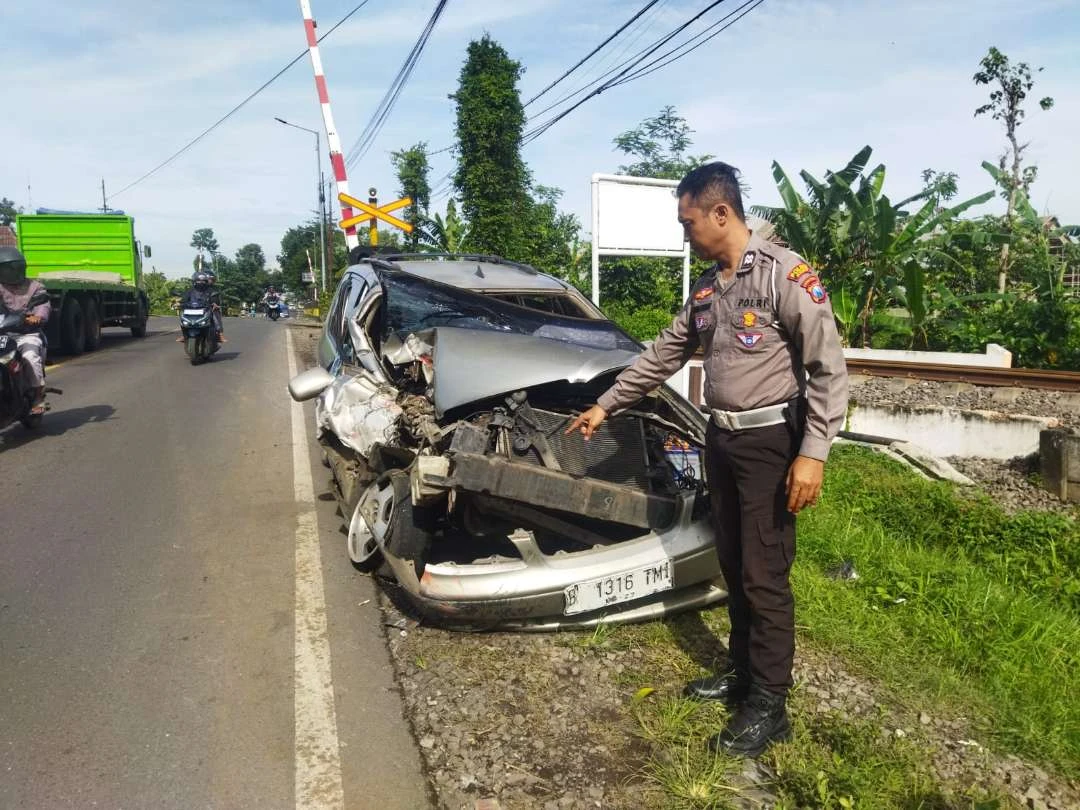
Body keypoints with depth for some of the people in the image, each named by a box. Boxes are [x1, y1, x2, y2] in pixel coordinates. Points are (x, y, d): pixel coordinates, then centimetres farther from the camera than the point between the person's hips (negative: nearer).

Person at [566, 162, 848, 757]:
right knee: (733, 567, 16)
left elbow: (828, 369, -16)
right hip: (721, 439, 8)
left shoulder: (784, 273, -13)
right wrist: (605, 405, 20)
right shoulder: (706, 288, 11)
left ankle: (769, 706, 14)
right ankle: (742, 673, 32)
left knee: (765, 575, 0)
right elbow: (663, 356, 19)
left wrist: (812, 454, -21)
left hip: (770, 441, -7)